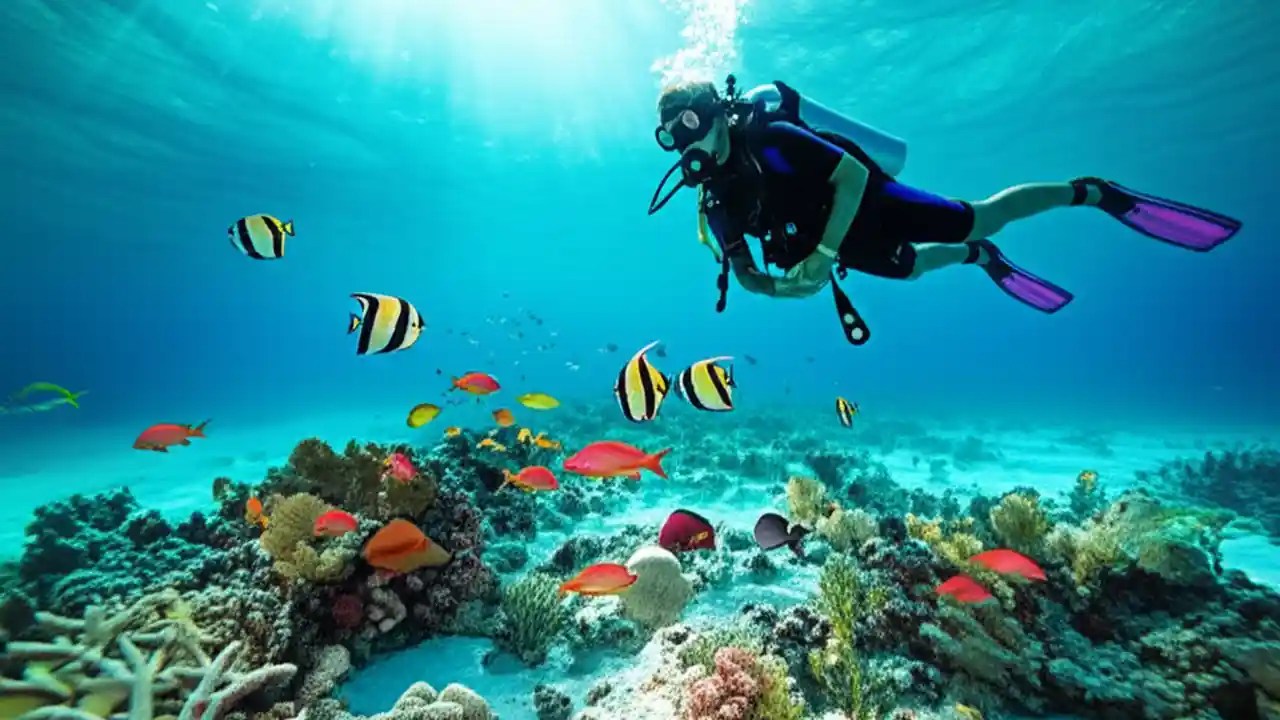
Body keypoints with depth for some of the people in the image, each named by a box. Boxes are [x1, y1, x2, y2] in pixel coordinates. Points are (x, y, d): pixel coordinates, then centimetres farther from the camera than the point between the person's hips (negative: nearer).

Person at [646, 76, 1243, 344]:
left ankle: (1093, 192, 27)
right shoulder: (713, 198, -10)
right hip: (851, 251, 6)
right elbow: (742, 272, -3)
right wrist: (785, 285, -22)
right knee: (912, 266, 26)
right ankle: (981, 259, 55)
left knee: (982, 218, 2)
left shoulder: (769, 138, -28)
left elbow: (854, 173, -29)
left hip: (870, 205, -6)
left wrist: (823, 254, -36)